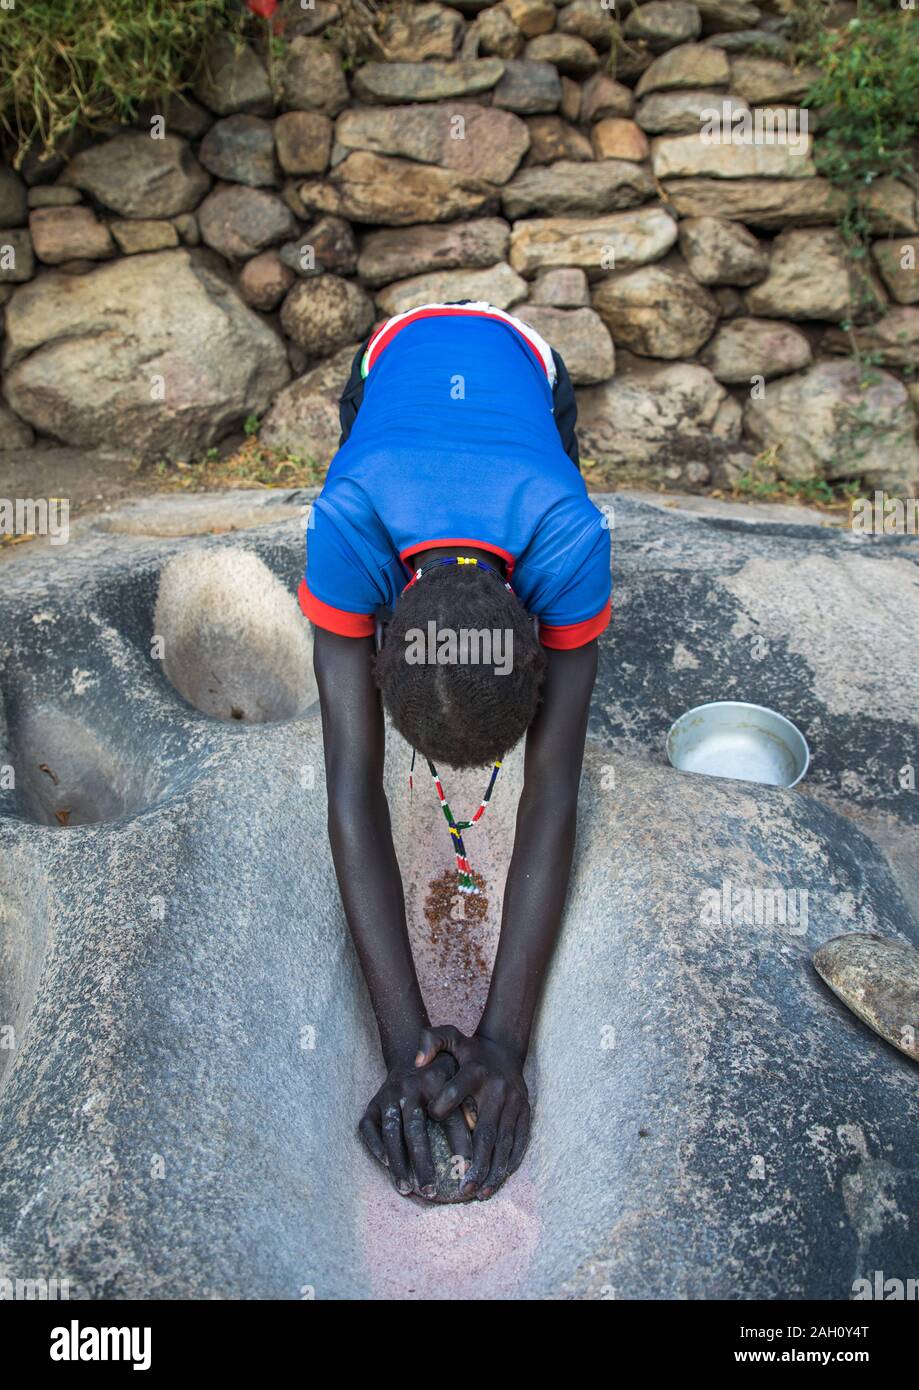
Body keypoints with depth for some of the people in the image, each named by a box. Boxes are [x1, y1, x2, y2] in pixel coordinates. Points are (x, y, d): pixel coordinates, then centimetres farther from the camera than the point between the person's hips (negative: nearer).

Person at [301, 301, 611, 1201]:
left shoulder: (570, 543, -48)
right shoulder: (347, 529, -48)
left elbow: (552, 796, -45)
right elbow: (352, 792, -47)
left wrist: (503, 1039, -48)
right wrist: (404, 1042, -49)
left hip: (518, 360, 0)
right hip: (399, 354, 0)